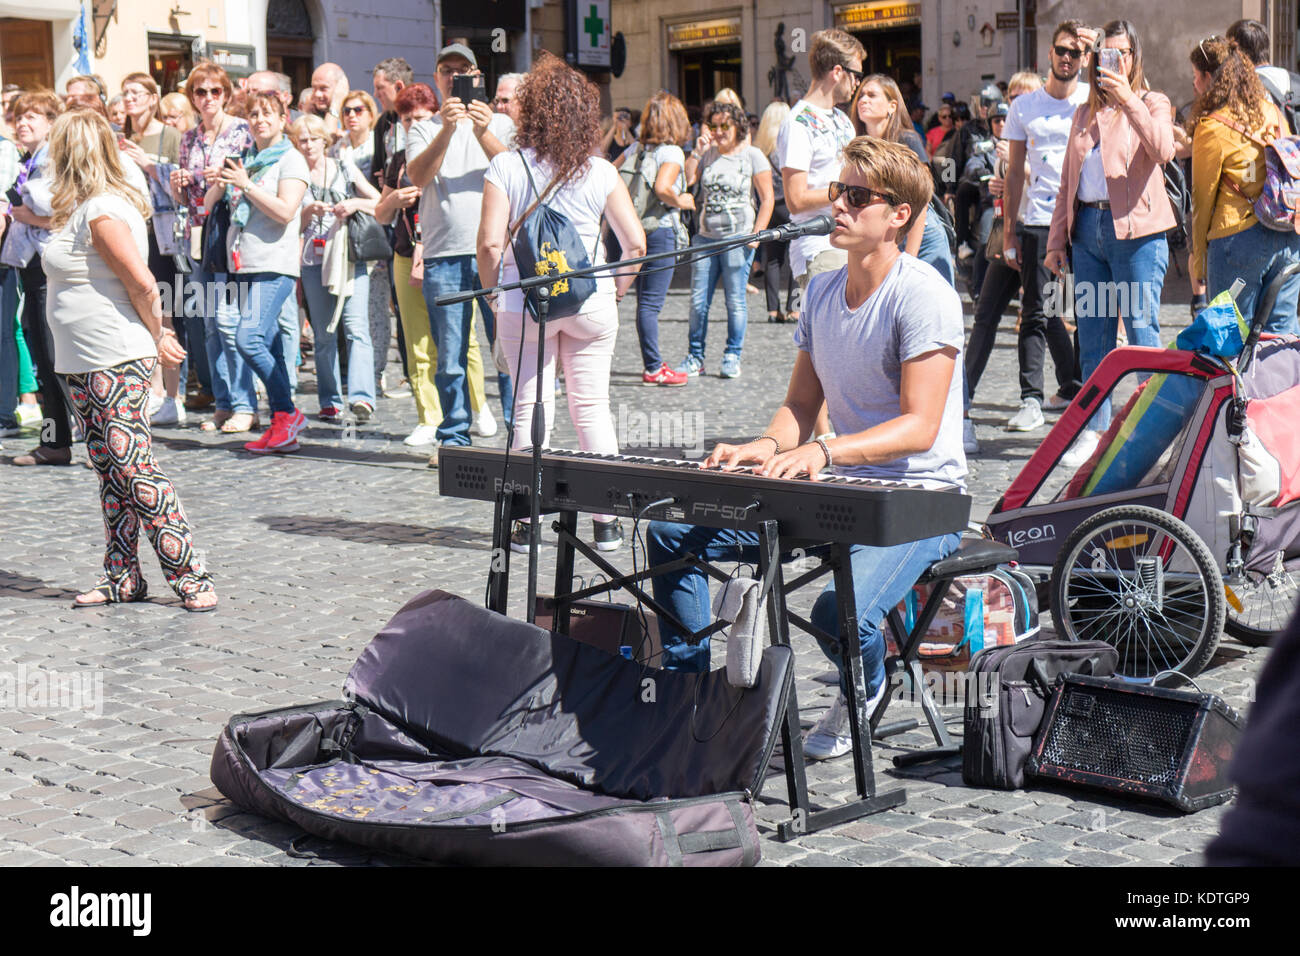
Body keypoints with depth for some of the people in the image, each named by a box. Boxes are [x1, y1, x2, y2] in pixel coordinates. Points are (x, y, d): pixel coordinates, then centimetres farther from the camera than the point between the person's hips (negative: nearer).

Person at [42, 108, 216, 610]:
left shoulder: (102, 212, -17)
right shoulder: (81, 210, 13)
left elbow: (143, 285, -19)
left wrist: (156, 338, -6)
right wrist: (154, 336, 14)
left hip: (115, 362, -10)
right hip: (83, 361, 10)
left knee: (135, 470, -10)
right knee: (109, 471, 13)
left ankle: (190, 576, -6)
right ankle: (122, 577, 20)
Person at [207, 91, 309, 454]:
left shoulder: (291, 159, 0)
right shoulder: (245, 161, 19)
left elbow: (285, 211, -14)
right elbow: (208, 205, 21)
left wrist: (245, 184, -13)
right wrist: (221, 182, 1)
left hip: (274, 265, -7)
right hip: (246, 265, 7)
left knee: (248, 338, -20)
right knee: (268, 346, 5)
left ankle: (287, 413, -8)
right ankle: (283, 429, 7)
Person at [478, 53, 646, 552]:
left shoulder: (505, 167, -5)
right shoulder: (601, 172, 0)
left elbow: (490, 243, -10)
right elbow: (636, 243, -1)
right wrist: (615, 292, 12)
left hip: (526, 305, -1)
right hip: (591, 304, 1)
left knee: (530, 408, 7)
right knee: (593, 408, 9)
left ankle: (527, 521, 9)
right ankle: (606, 520, 12)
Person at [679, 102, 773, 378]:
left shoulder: (752, 156, 1)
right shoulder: (708, 155, 11)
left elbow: (767, 199, -2)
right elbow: (685, 180, 1)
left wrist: (757, 233, -10)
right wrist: (697, 152, -5)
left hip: (738, 238, -4)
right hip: (706, 236, 4)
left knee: (735, 301, -1)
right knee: (698, 301, 3)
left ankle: (732, 357, 10)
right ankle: (695, 357, 12)